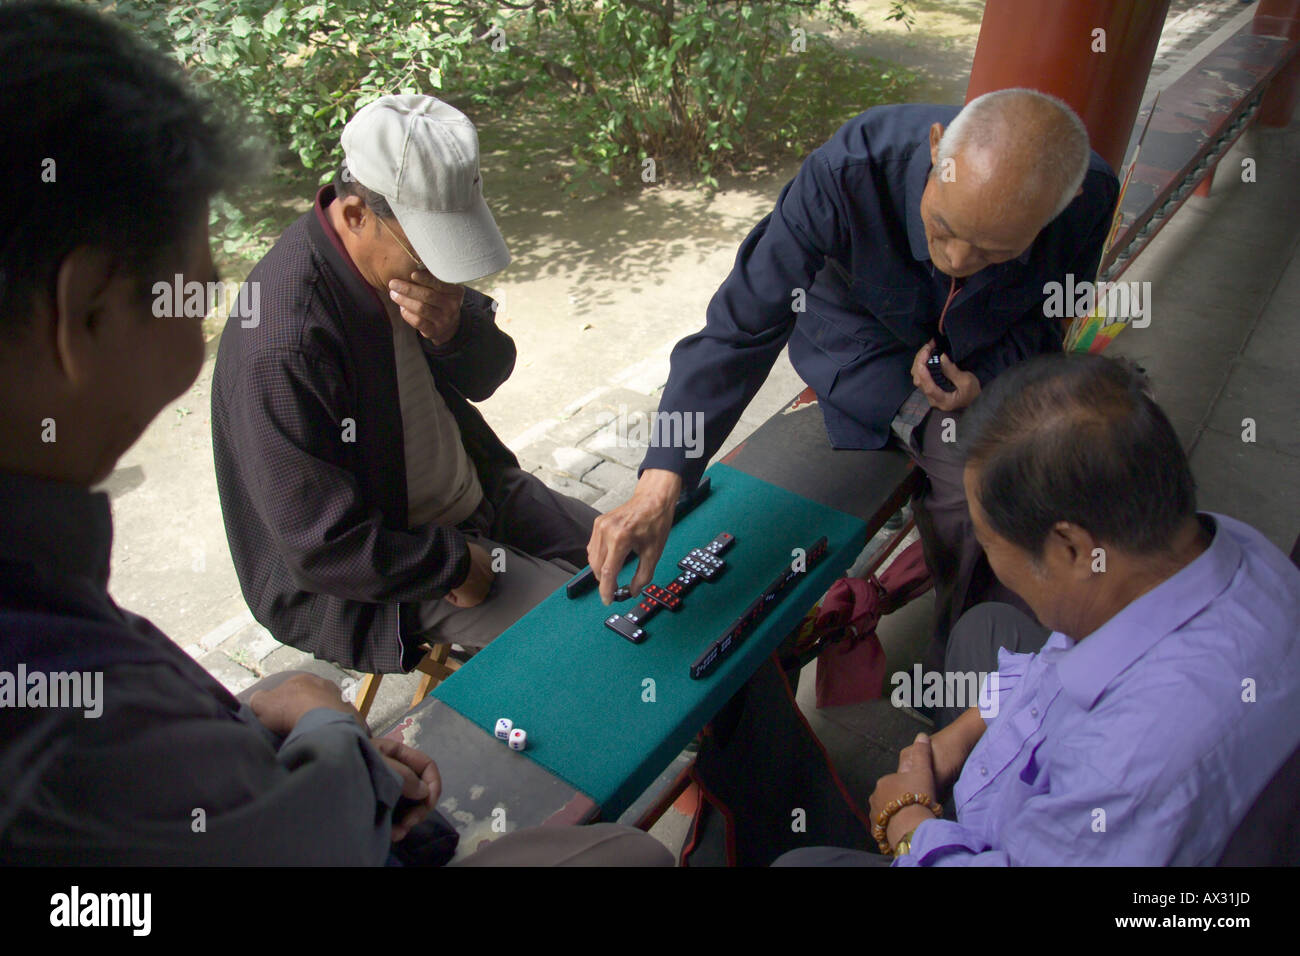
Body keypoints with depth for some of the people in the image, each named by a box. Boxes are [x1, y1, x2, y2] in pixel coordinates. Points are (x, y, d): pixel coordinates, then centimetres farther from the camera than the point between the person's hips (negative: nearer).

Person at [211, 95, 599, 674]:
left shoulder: (412, 251, -9)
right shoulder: (283, 348, -33)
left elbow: (487, 375, 2)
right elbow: (325, 547, -28)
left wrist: (454, 332, -21)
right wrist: (458, 563, -18)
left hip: (476, 492, 8)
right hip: (376, 579, -8)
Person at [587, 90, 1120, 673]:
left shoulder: (1091, 197, -27)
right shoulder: (849, 171, -37)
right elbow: (743, 325, -36)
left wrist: (986, 375, -26)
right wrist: (659, 485, -45)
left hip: (991, 357, 3)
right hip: (864, 349, -3)